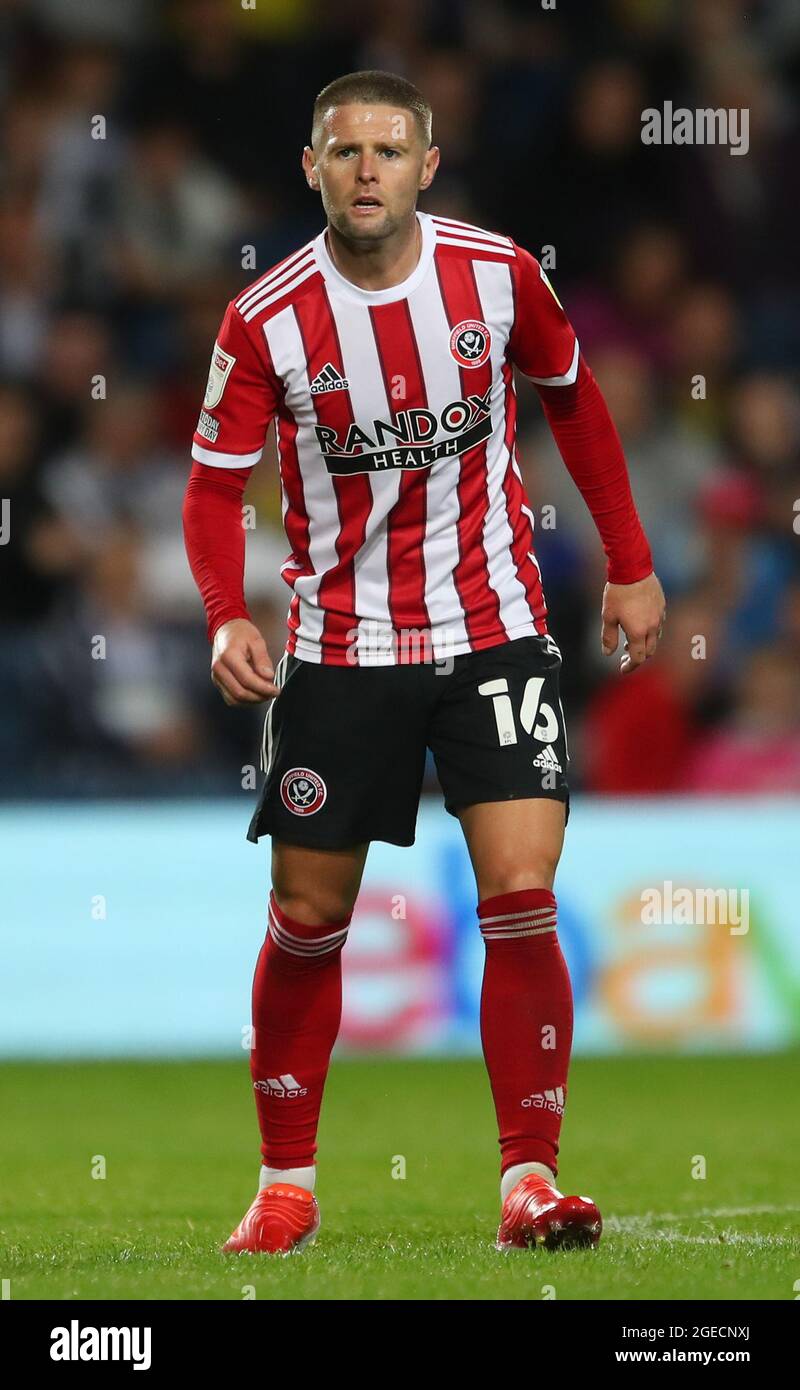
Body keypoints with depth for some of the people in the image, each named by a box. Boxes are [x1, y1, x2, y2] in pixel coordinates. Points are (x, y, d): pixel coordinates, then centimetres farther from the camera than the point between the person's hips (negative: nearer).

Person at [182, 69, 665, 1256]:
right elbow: (216, 482, -4)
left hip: (493, 626, 0)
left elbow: (573, 398, 11)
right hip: (340, 650, 0)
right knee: (308, 921, 4)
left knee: (521, 902, -12)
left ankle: (530, 1178, -5)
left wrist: (630, 566, 11)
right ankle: (286, 1182, 20)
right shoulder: (266, 322, -10)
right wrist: (228, 617, -22)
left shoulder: (499, 275, -6)